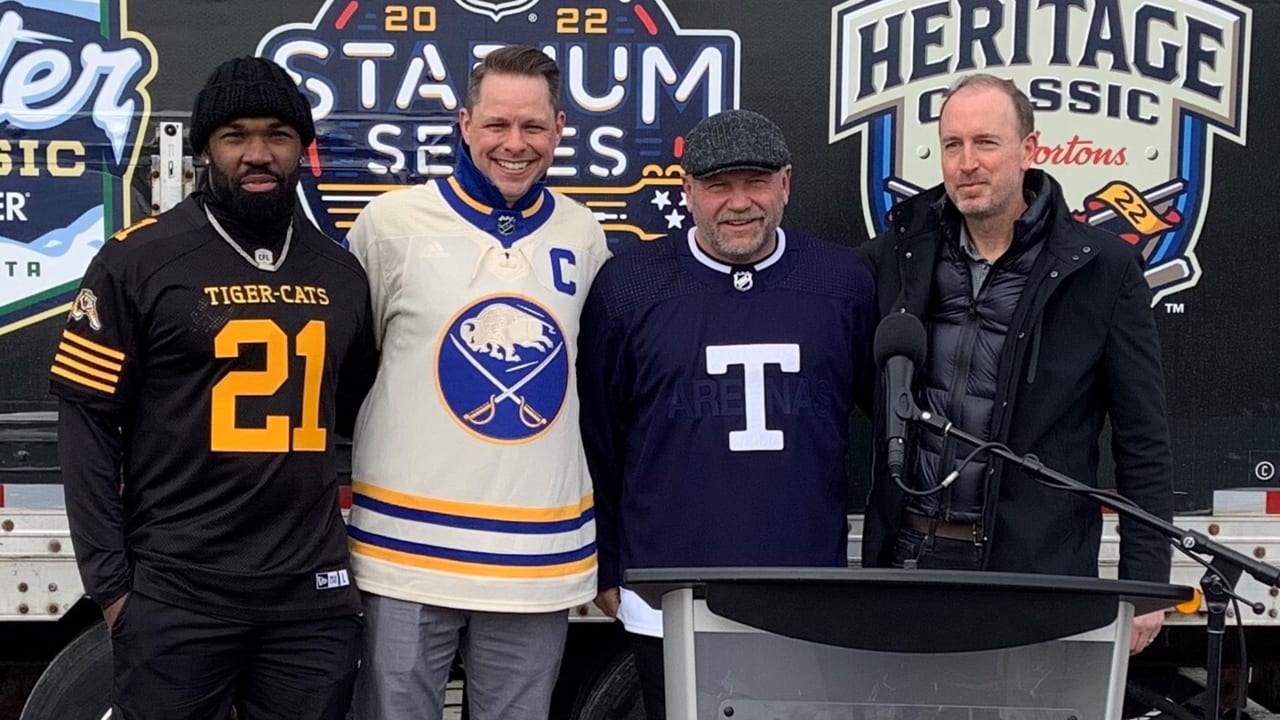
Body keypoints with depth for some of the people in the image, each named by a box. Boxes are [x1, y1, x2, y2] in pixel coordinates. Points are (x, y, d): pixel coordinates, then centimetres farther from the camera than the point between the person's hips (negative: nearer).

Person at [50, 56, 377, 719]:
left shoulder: (341, 273, 8)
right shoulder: (138, 259, -4)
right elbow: (87, 422, -4)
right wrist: (110, 581, -7)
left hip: (313, 594, 4)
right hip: (175, 596, -3)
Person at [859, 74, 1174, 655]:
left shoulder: (1101, 267, -4)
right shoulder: (901, 251, 4)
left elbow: (1142, 441, -2)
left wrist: (1145, 582, -4)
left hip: (1036, 564, -3)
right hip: (907, 551, 3)